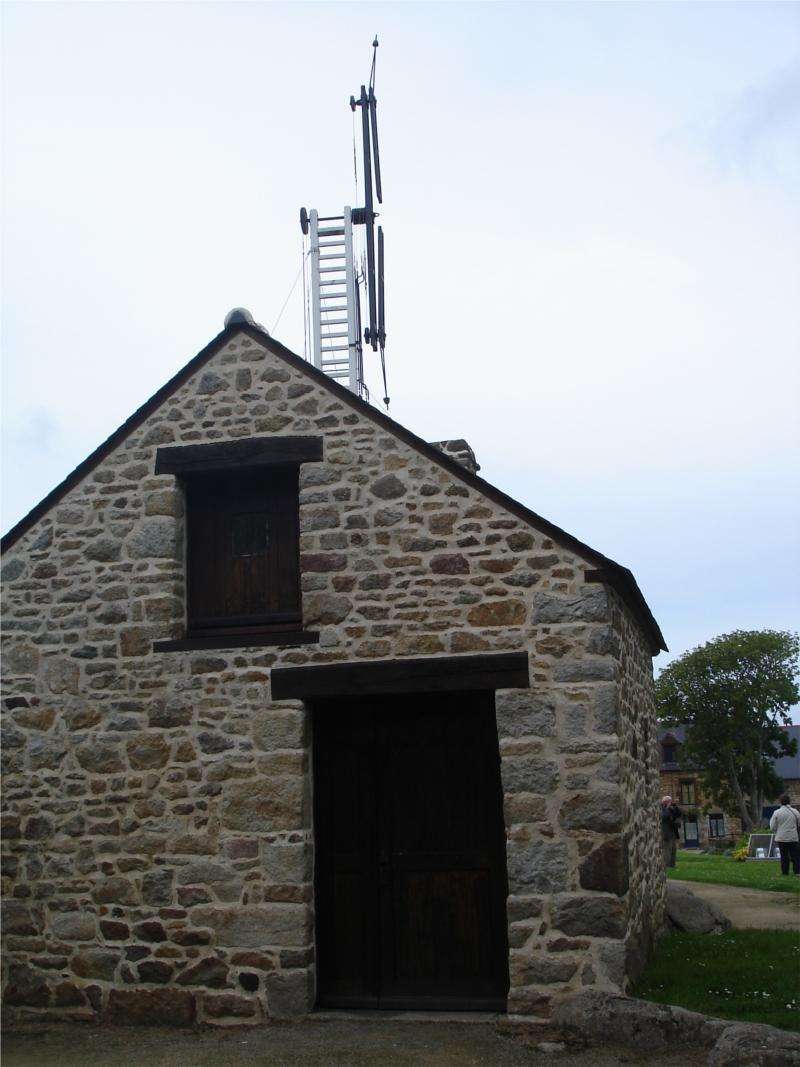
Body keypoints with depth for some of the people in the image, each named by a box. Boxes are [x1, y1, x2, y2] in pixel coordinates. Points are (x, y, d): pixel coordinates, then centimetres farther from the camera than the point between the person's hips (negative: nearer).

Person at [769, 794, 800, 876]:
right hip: (793, 838, 0)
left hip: (781, 838, 0)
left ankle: (785, 872, 10)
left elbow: (772, 827, -4)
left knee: (784, 856, 9)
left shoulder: (776, 812, -7)